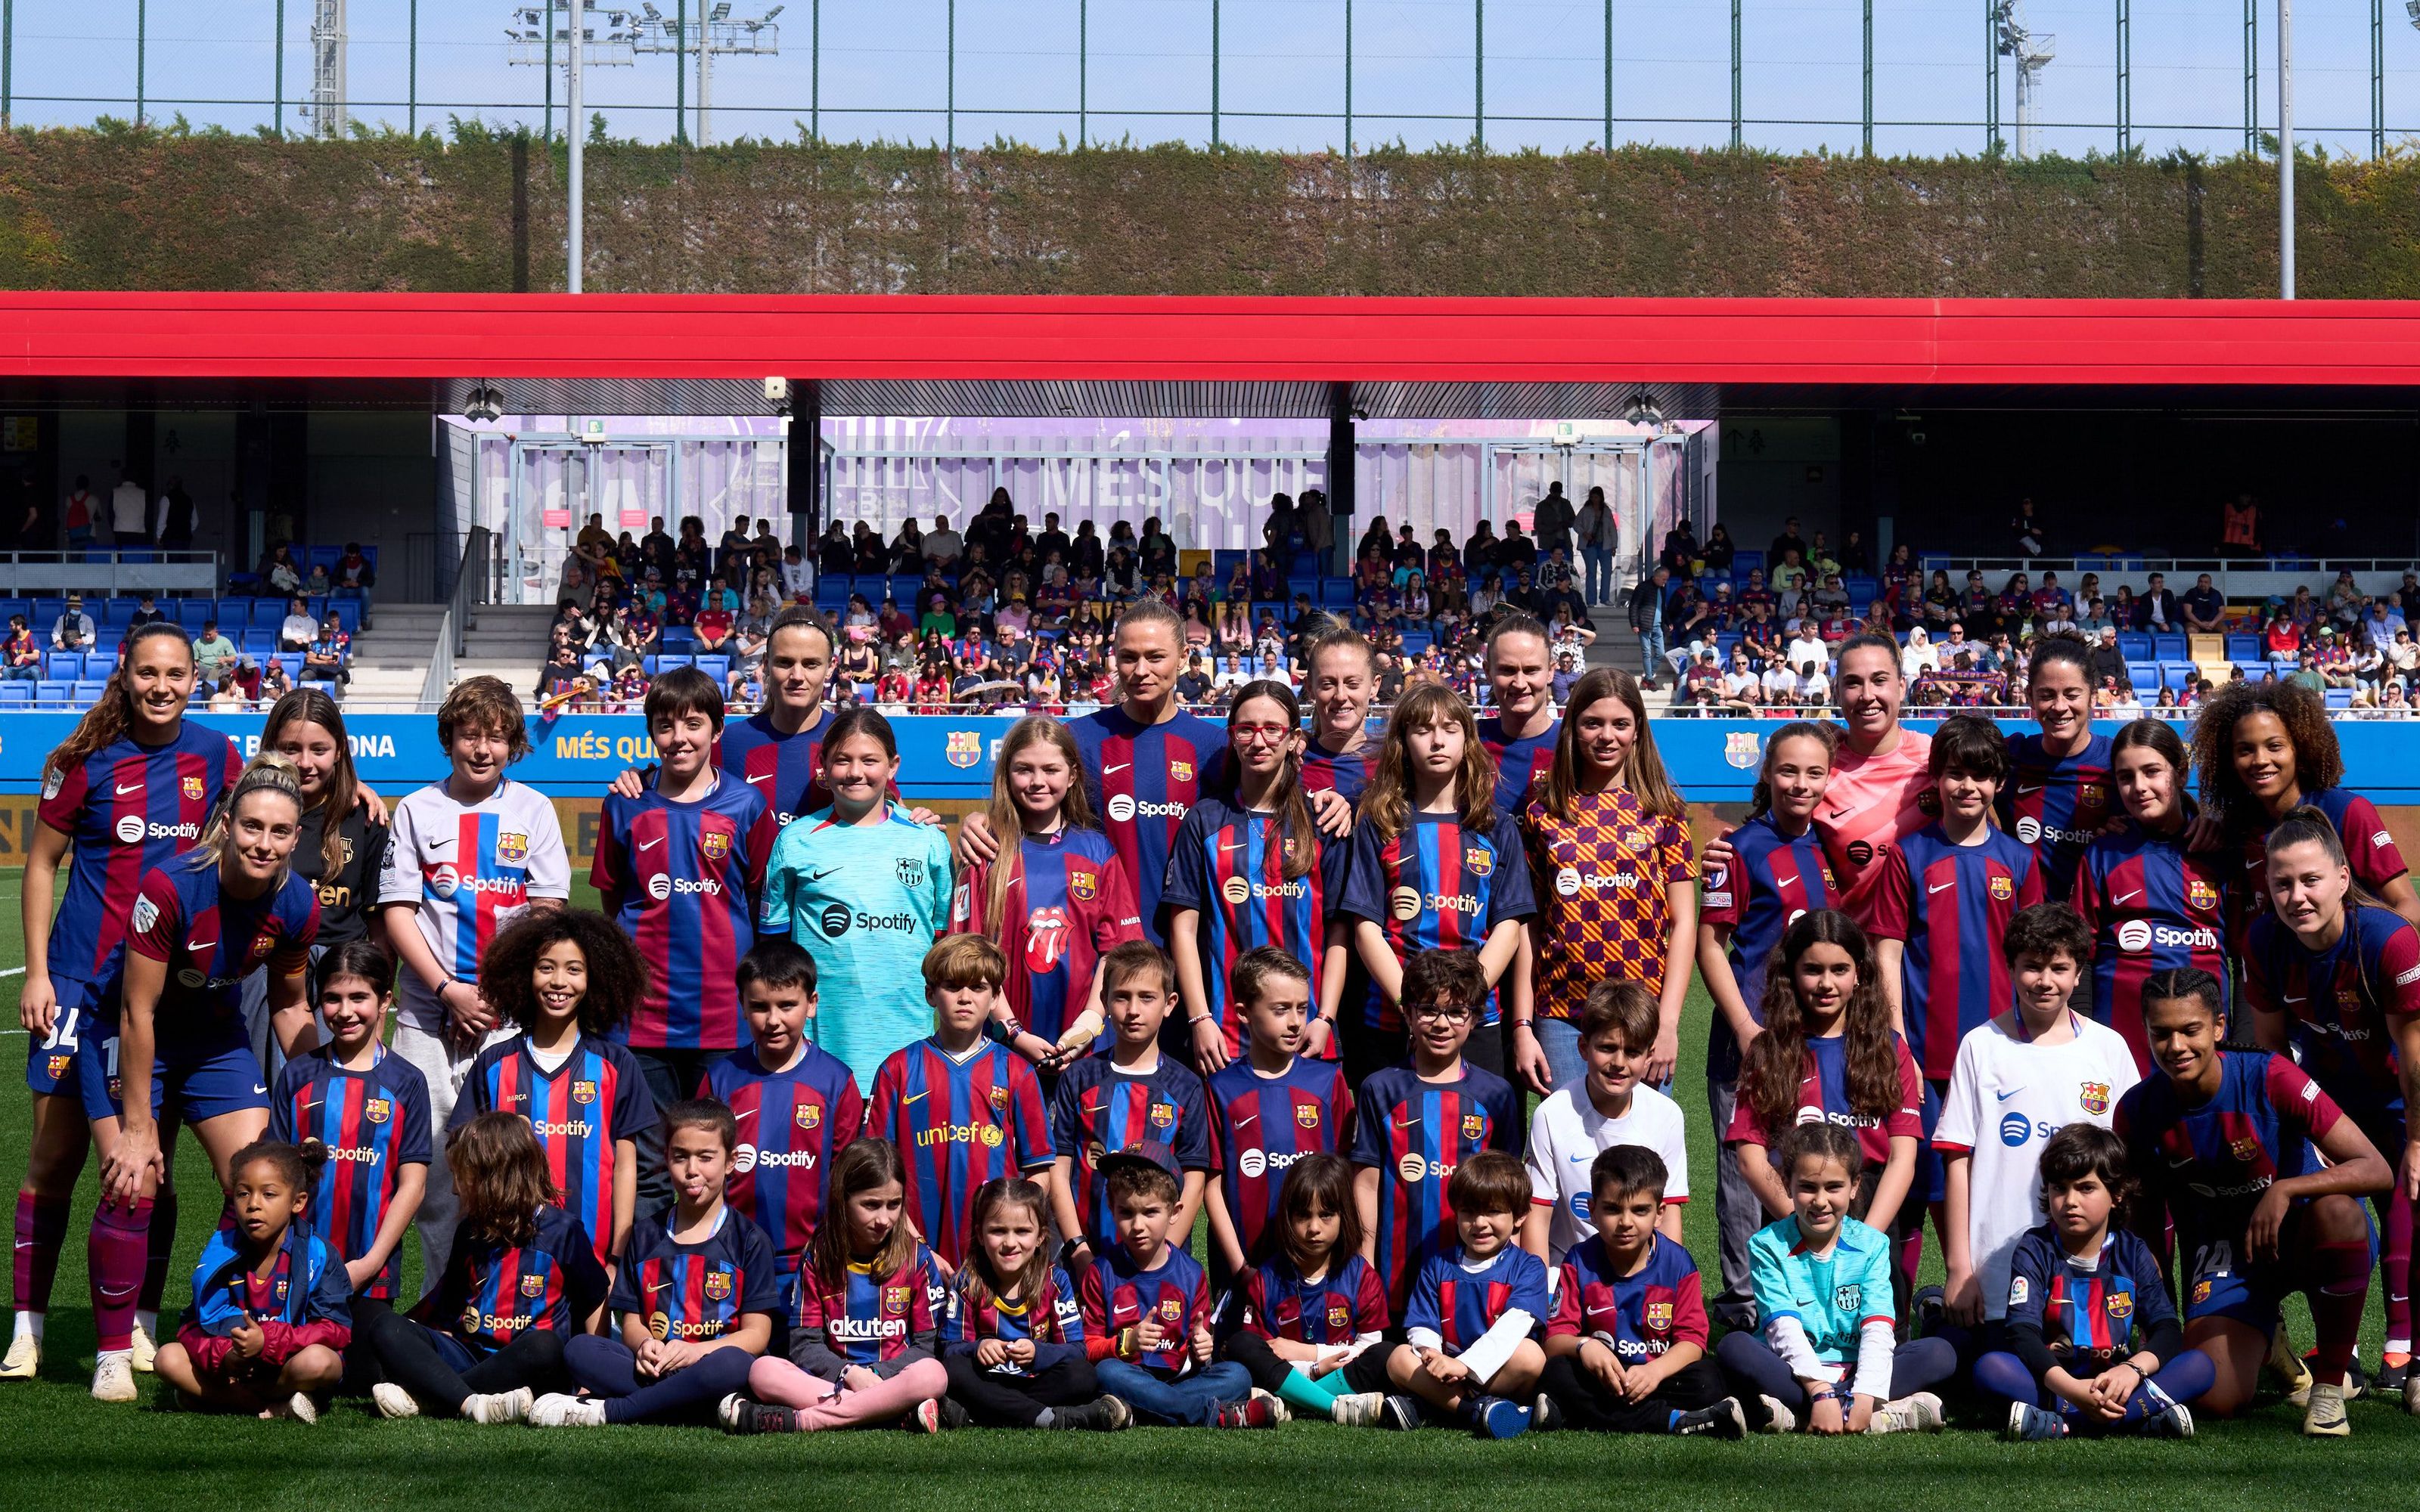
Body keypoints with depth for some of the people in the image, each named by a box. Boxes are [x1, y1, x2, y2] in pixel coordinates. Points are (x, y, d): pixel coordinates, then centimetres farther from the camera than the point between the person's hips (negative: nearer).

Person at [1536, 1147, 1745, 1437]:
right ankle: (1673, 1421, -34)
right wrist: (1583, 1346, -32)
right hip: (1599, 1379, 0)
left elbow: (1692, 1340, -8)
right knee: (1555, 1374, -32)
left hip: (1655, 1376, 0)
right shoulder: (1580, 1262, 1)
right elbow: (1554, 1341, -7)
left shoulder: (1677, 1262, 1)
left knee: (1706, 1380, -28)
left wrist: (1656, 1371, -29)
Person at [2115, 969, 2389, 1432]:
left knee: (2337, 1209, -38)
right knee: (2216, 1400, -19)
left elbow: (2377, 1171, -26)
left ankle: (2329, 1383, -18)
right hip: (2222, 1251, 2)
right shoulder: (2137, 1112, -11)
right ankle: (2264, 1346, 22)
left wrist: (2284, 1190, -39)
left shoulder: (2269, 1078, -21)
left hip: (2299, 1235, -2)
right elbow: (2144, 1226, 4)